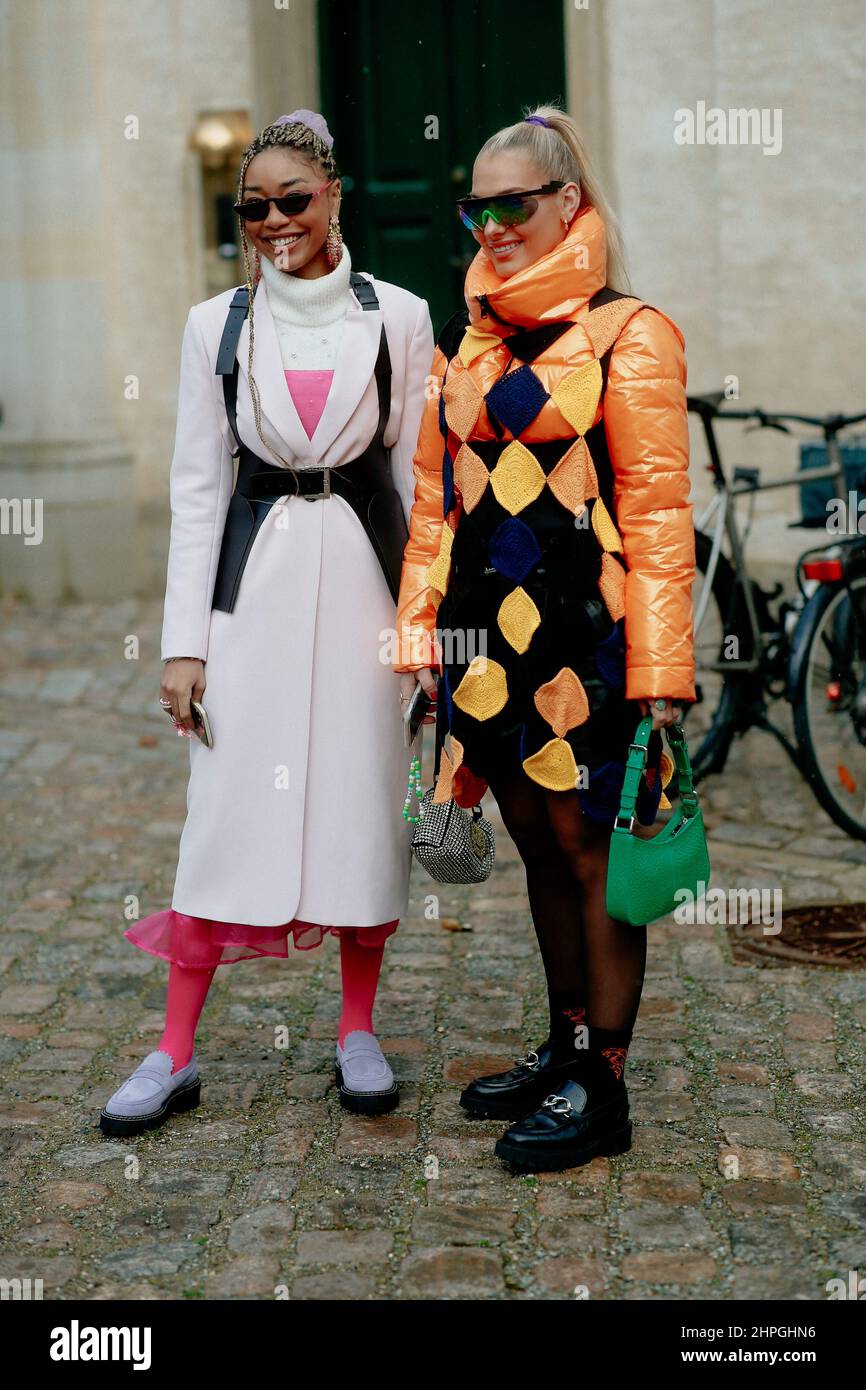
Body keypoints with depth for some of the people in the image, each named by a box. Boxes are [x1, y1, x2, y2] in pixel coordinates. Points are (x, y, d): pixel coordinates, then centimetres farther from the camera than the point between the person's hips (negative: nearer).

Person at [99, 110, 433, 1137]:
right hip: (255, 578, 0)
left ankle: (357, 1031, 21)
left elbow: (417, 474, 4)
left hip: (367, 578, 0)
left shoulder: (396, 317, 2)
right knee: (225, 810, -1)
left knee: (366, 804, 5)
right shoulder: (217, 326, 4)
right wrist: (184, 639, -1)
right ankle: (175, 1052, 9)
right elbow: (197, 487, 4)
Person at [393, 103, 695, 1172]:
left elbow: (655, 513, -8)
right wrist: (419, 627, 12)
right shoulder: (464, 339, 13)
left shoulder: (627, 335, -5)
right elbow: (435, 498, 16)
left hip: (579, 632, -6)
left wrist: (659, 665, -12)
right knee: (539, 843, 16)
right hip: (486, 632, 6)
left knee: (591, 851, 1)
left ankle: (600, 1088, 12)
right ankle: (564, 1049, 30)